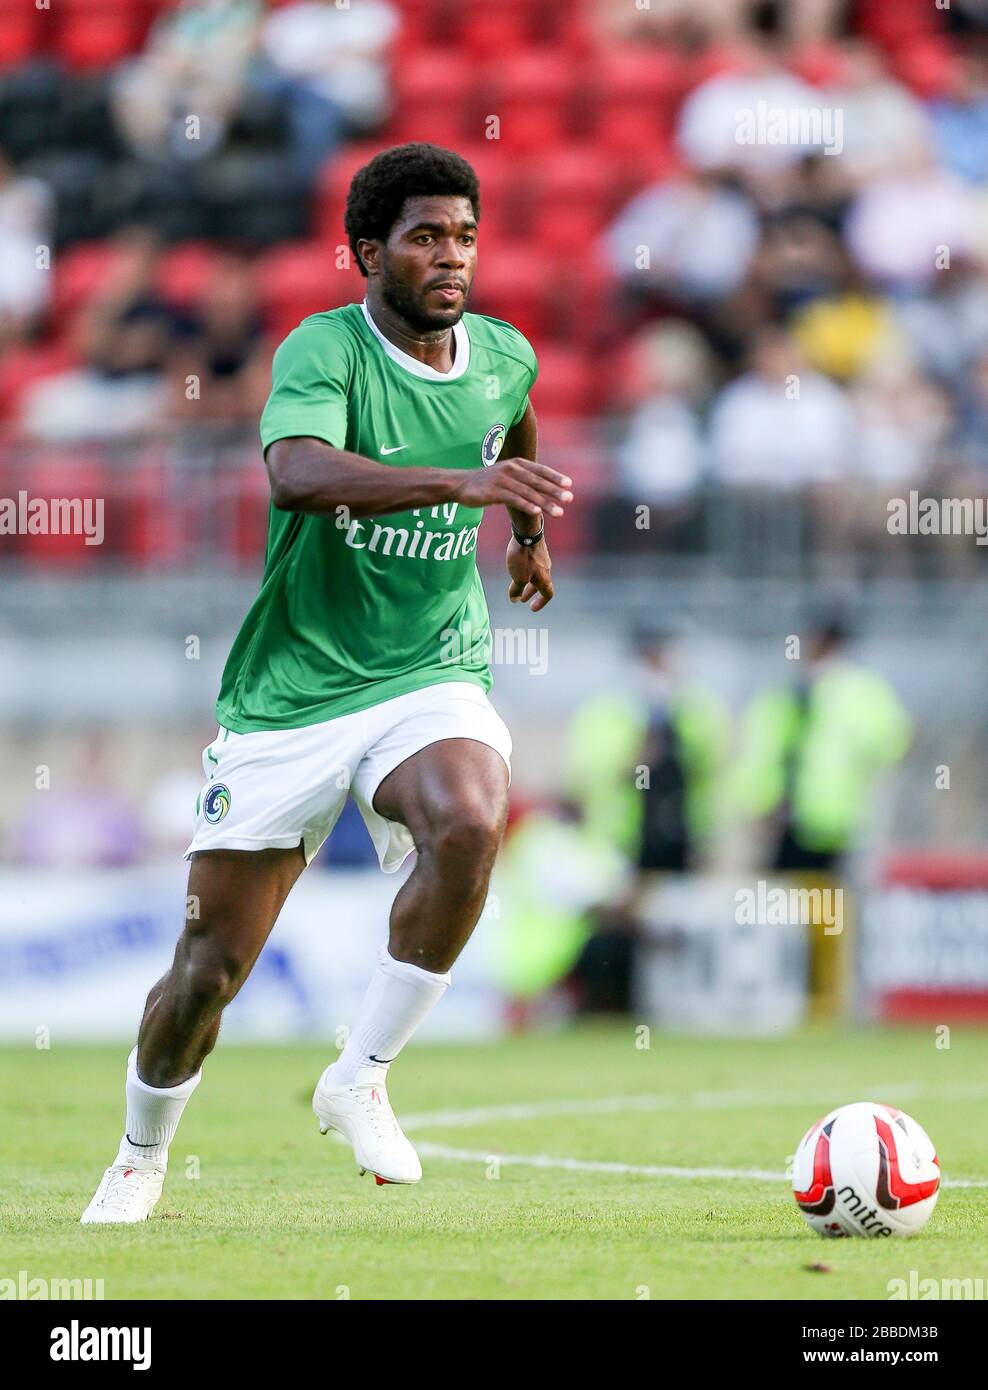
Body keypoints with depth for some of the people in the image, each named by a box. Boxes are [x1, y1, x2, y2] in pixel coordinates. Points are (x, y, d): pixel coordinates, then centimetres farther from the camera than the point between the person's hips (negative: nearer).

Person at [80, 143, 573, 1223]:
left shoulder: (504, 357, 2)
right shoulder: (324, 350, -16)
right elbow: (296, 474, -38)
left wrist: (528, 524, 34)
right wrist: (460, 483, -48)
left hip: (430, 678, 3)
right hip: (287, 697, -3)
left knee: (470, 823, -32)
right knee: (210, 966, 2)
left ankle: (359, 1080, -14)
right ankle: (140, 1156, 31)